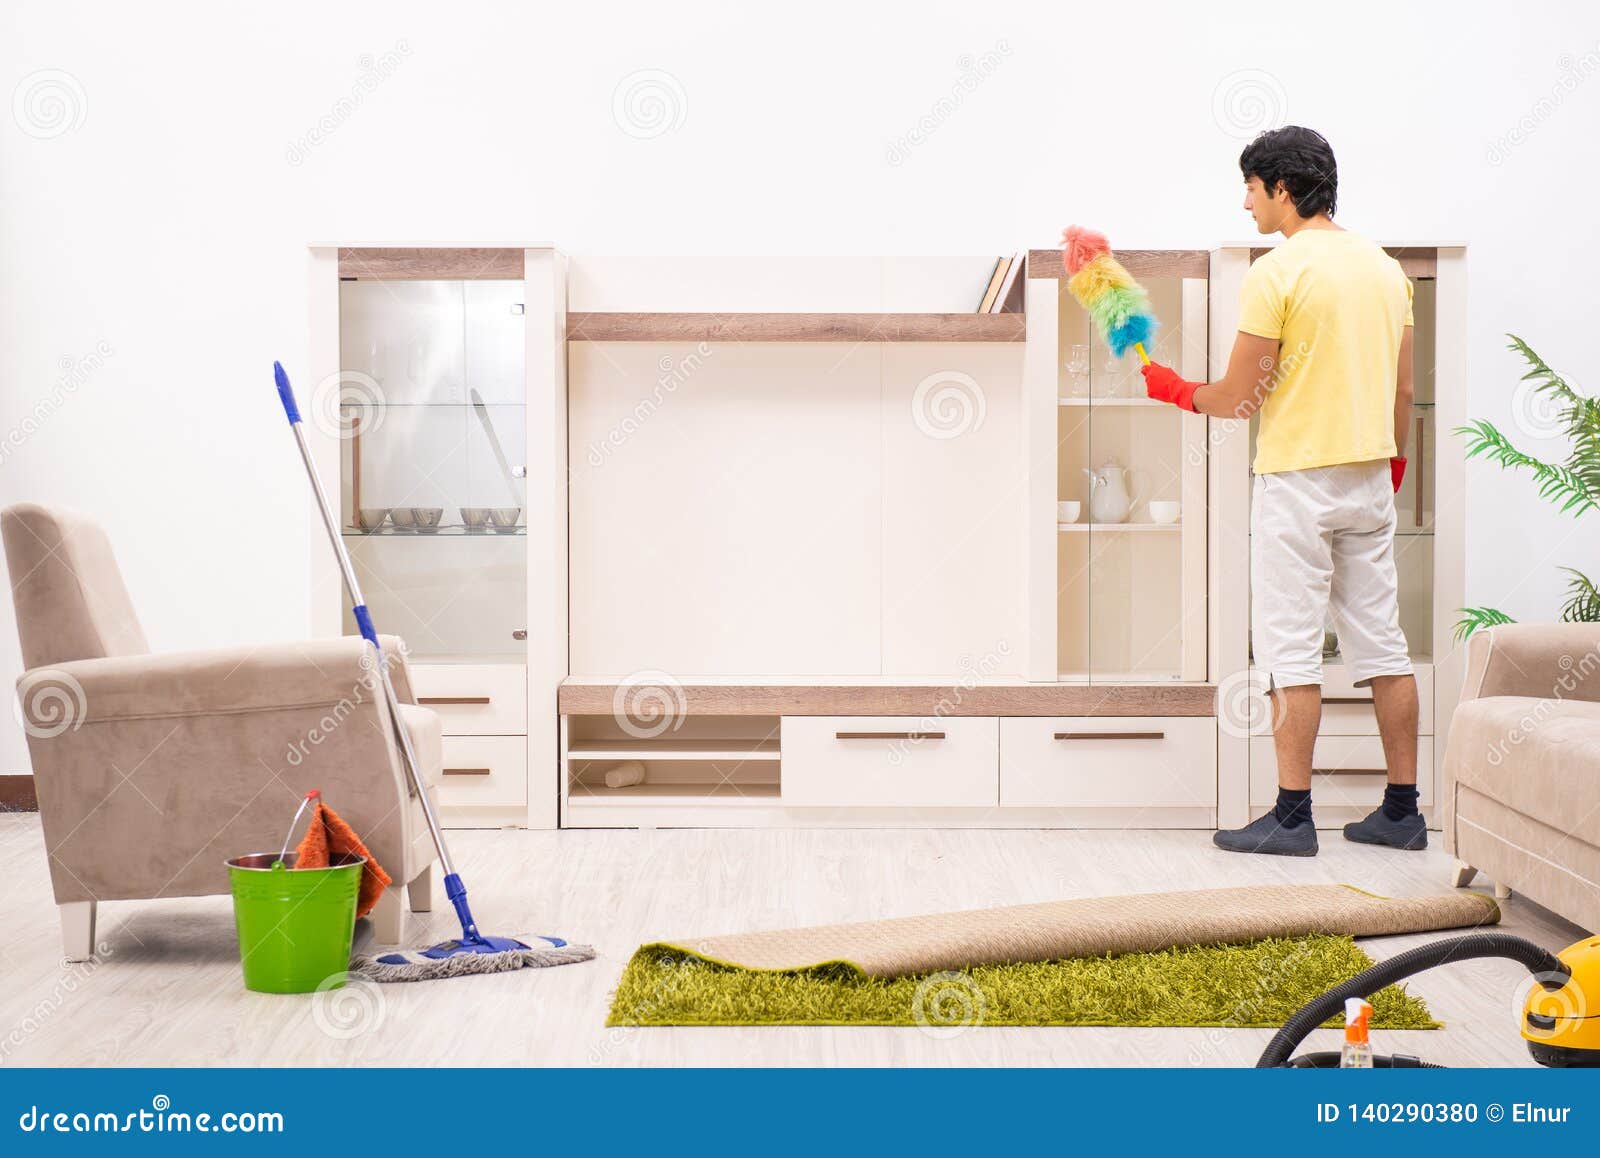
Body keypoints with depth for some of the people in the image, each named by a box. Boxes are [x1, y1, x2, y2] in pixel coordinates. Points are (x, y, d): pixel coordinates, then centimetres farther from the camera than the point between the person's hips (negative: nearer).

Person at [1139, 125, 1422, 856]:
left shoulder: (1276, 273, -12)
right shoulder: (1386, 268, 10)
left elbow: (1239, 398, -12)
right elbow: (1404, 390, 13)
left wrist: (1176, 390, 6)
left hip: (1297, 475, -7)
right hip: (1371, 479, 7)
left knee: (1291, 650, -2)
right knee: (1381, 643, 10)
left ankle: (1292, 816, 0)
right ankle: (1401, 810, 14)